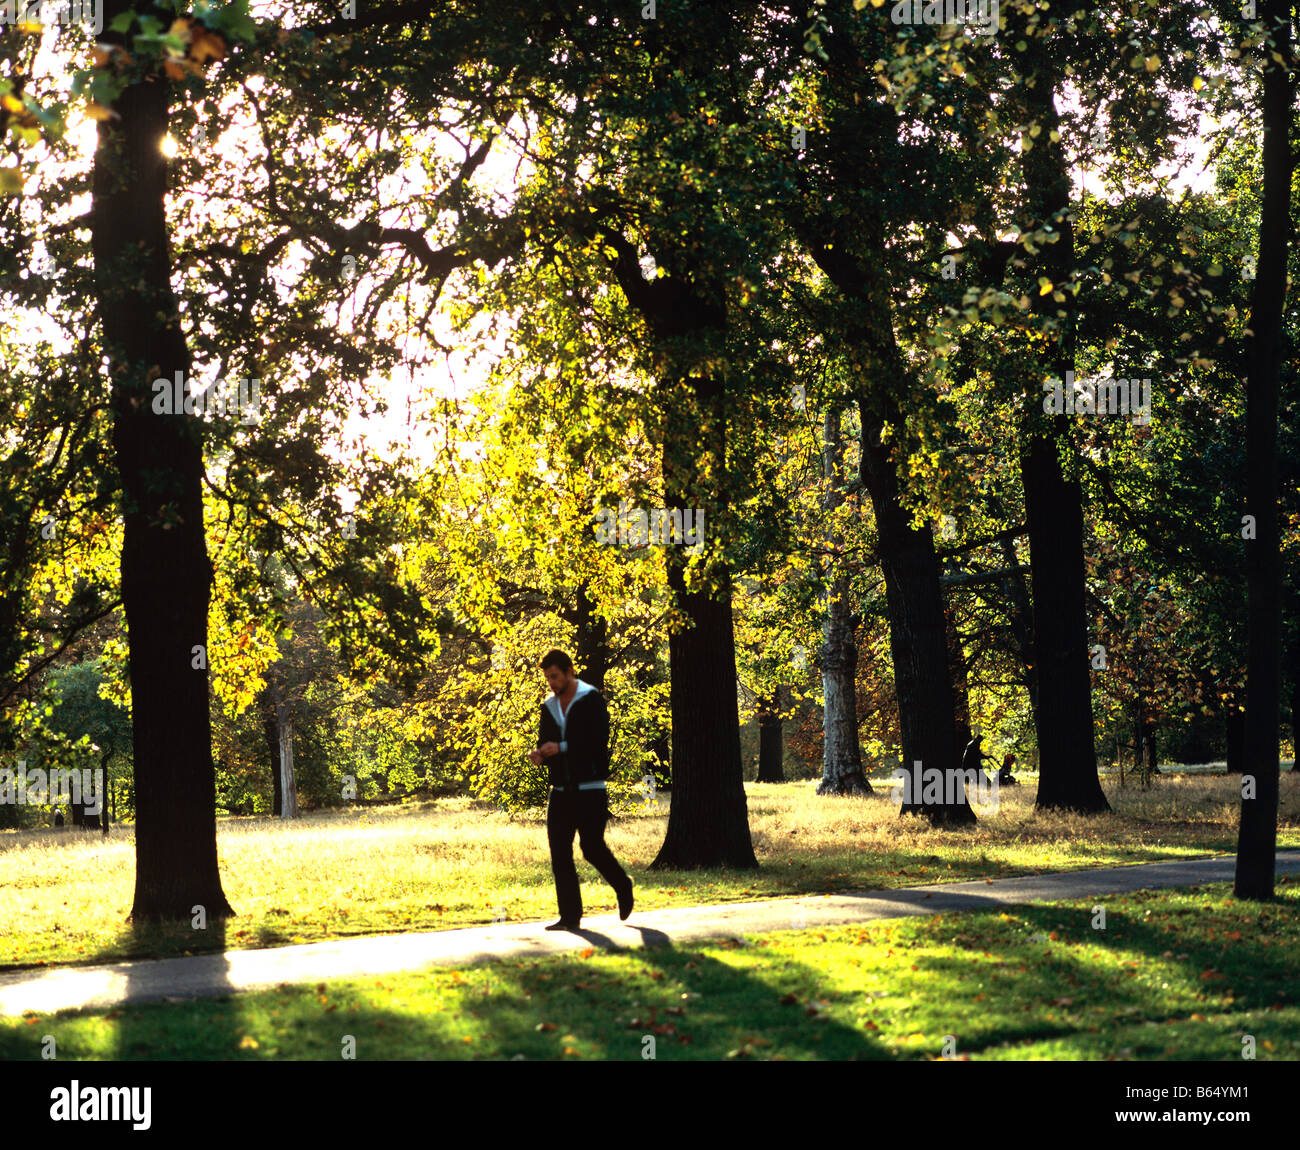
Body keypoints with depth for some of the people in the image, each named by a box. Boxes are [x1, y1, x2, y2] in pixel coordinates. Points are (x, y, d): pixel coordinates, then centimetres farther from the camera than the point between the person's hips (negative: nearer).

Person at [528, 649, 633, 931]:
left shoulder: (591, 700, -5)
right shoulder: (549, 707, 14)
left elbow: (598, 741, -14)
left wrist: (561, 747, -18)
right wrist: (539, 755, -5)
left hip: (589, 789, -6)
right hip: (561, 790, 6)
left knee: (592, 847, -9)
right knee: (559, 854, -1)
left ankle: (623, 888, 19)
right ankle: (569, 915, 3)